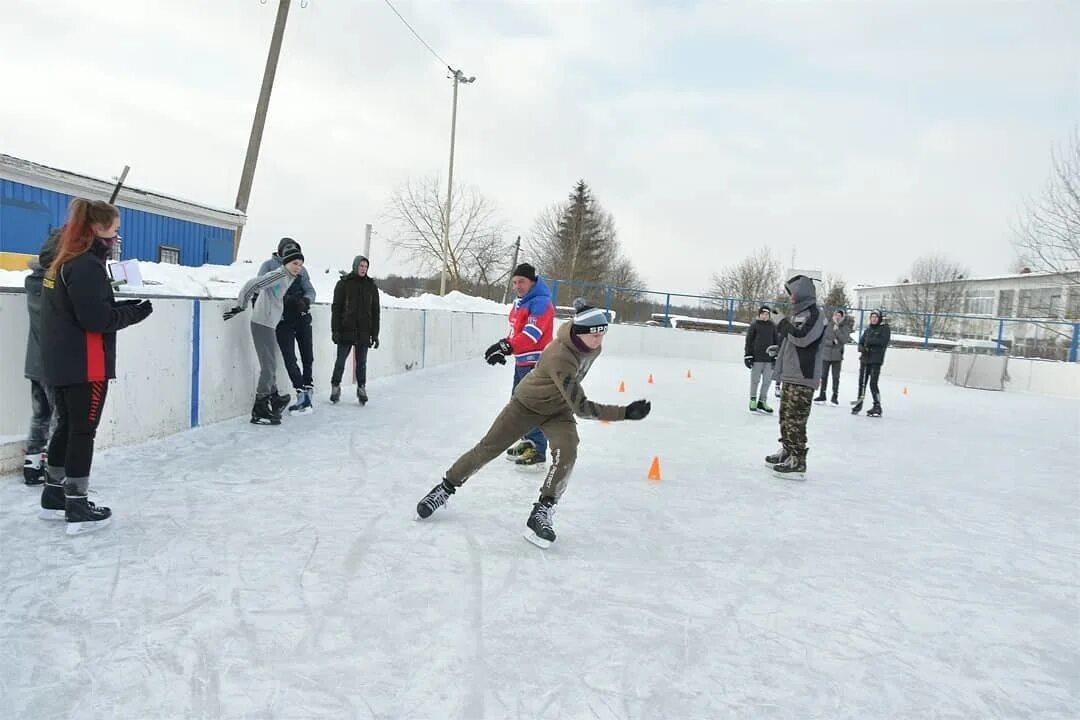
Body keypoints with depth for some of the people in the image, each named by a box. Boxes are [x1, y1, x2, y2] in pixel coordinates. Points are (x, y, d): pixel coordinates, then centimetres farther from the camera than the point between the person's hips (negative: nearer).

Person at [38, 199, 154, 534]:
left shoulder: (63, 261, 13)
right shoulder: (87, 265, -17)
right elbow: (96, 318, -22)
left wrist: (125, 306, 6)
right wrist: (134, 313, -9)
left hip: (63, 363, 9)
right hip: (85, 366, -9)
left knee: (67, 427, 17)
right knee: (83, 432, -2)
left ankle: (54, 497, 28)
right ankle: (77, 510, 4)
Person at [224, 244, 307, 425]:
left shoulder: (289, 277, 13)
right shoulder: (280, 274, -15)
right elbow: (252, 284, -22)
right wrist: (240, 306, -19)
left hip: (269, 324, 9)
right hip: (263, 323, -9)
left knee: (271, 365, 19)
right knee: (269, 366, -8)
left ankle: (273, 399, 33)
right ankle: (259, 411, -3)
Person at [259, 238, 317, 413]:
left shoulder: (301, 270, 12)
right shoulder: (269, 266, 3)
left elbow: (310, 291, 8)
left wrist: (305, 301, -16)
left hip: (302, 317, 3)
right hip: (283, 319, -3)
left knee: (308, 357, 8)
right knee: (289, 358, -8)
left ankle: (307, 391, 25)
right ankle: (303, 396, -6)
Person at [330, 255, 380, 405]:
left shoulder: (371, 286, 9)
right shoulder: (343, 284, 1)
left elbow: (375, 312, 10)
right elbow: (336, 308, -1)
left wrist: (375, 334, 6)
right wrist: (335, 330, -8)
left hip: (364, 332, 2)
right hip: (346, 330, -2)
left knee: (361, 362, 6)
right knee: (340, 360, 1)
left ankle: (362, 388, 17)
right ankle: (335, 387, 15)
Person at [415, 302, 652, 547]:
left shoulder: (591, 344, -17)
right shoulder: (560, 357, -40)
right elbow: (581, 407, -42)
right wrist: (625, 413, -45)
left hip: (559, 408, 5)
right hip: (527, 404, -5)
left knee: (566, 452, -23)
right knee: (487, 449, 4)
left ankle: (543, 511, -13)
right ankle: (446, 488, 25)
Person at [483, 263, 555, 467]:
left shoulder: (540, 303, -17)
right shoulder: (519, 302, 14)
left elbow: (531, 334, -27)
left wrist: (506, 346, -33)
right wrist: (503, 347, 9)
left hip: (536, 362, -10)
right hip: (522, 361, 10)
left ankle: (537, 450, -5)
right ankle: (528, 442, 31)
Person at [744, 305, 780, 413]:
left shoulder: (772, 327, 9)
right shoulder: (755, 325, 1)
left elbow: (777, 342, 12)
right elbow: (748, 341, 0)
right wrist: (748, 356, -6)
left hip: (769, 358, 3)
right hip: (757, 358, -3)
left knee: (767, 381, 6)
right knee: (755, 380, 2)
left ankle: (762, 401, 16)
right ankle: (753, 400, 14)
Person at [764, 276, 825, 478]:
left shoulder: (814, 313, -9)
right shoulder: (799, 313, 19)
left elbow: (803, 338, -21)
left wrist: (786, 326, -8)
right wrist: (778, 348, 18)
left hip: (803, 378, -9)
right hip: (790, 375, 9)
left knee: (795, 419, -10)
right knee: (786, 415, 16)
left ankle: (797, 462, -9)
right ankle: (787, 451, 28)